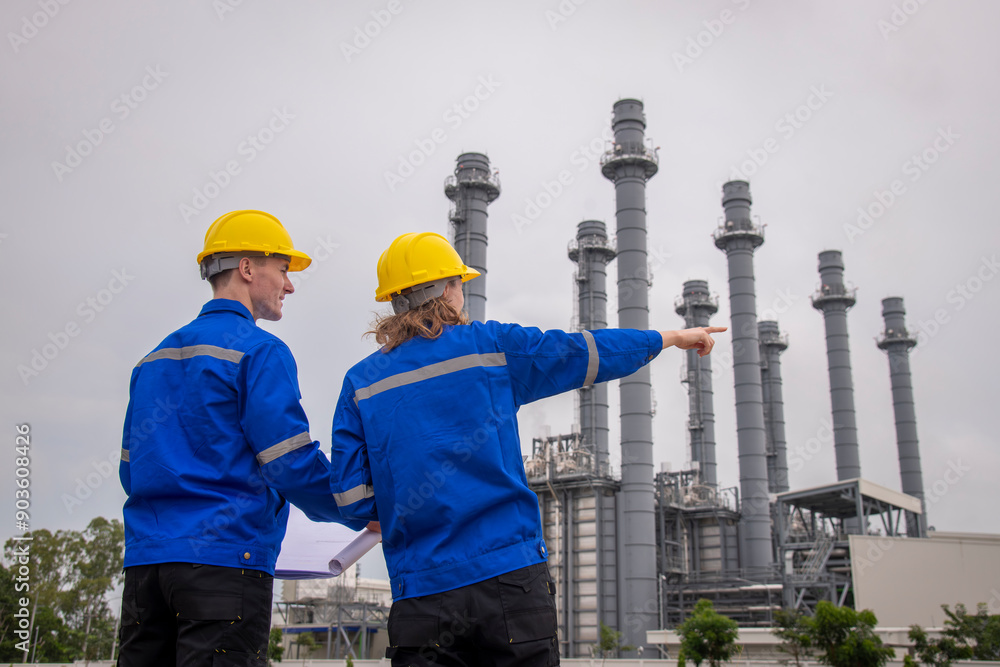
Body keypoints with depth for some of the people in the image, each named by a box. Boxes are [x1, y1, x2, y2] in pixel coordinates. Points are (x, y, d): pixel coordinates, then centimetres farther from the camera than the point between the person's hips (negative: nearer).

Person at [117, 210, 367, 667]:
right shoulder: (259, 351, -6)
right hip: (224, 559, -8)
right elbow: (291, 465, -10)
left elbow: (131, 470, 20)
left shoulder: (154, 358, 18)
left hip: (145, 560, 8)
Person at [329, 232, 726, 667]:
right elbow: (589, 352, 10)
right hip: (509, 574, -2)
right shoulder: (491, 346, 1)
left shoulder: (360, 383, 6)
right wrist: (673, 337, 24)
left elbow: (351, 497, 1)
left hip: (422, 594, 2)